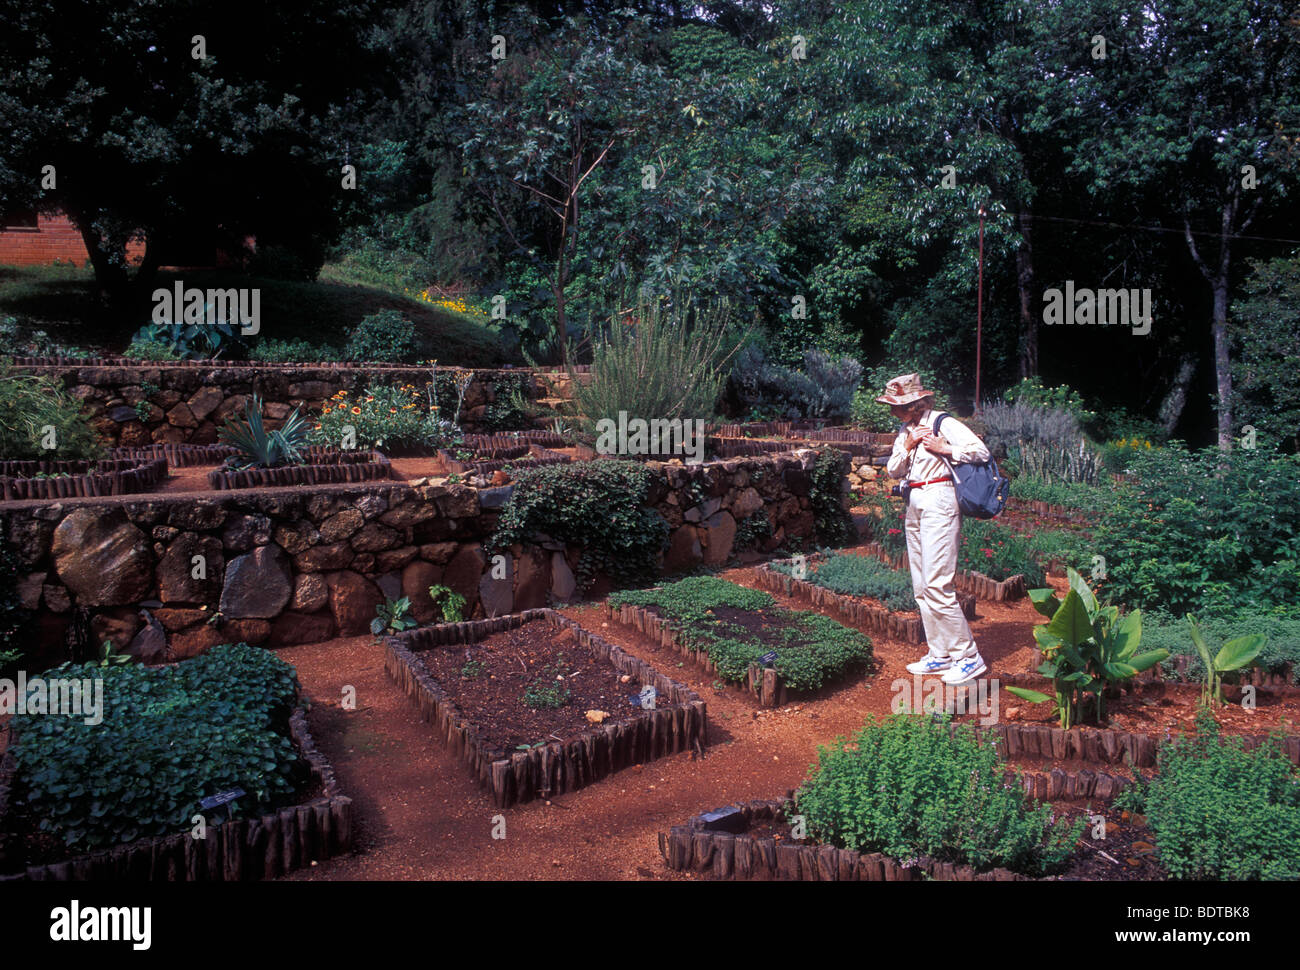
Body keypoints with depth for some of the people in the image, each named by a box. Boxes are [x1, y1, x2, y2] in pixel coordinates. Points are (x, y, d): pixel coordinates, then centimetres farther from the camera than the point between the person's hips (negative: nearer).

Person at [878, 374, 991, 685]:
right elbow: (893, 471, 9)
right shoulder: (906, 430, 14)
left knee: (937, 583, -12)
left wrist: (943, 448, -15)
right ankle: (940, 655, 16)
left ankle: (968, 657, -4)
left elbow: (981, 451, -14)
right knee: (922, 587, 9)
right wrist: (908, 446, -5)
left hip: (938, 501, -9)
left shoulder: (943, 423, -9)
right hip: (914, 506, 9)